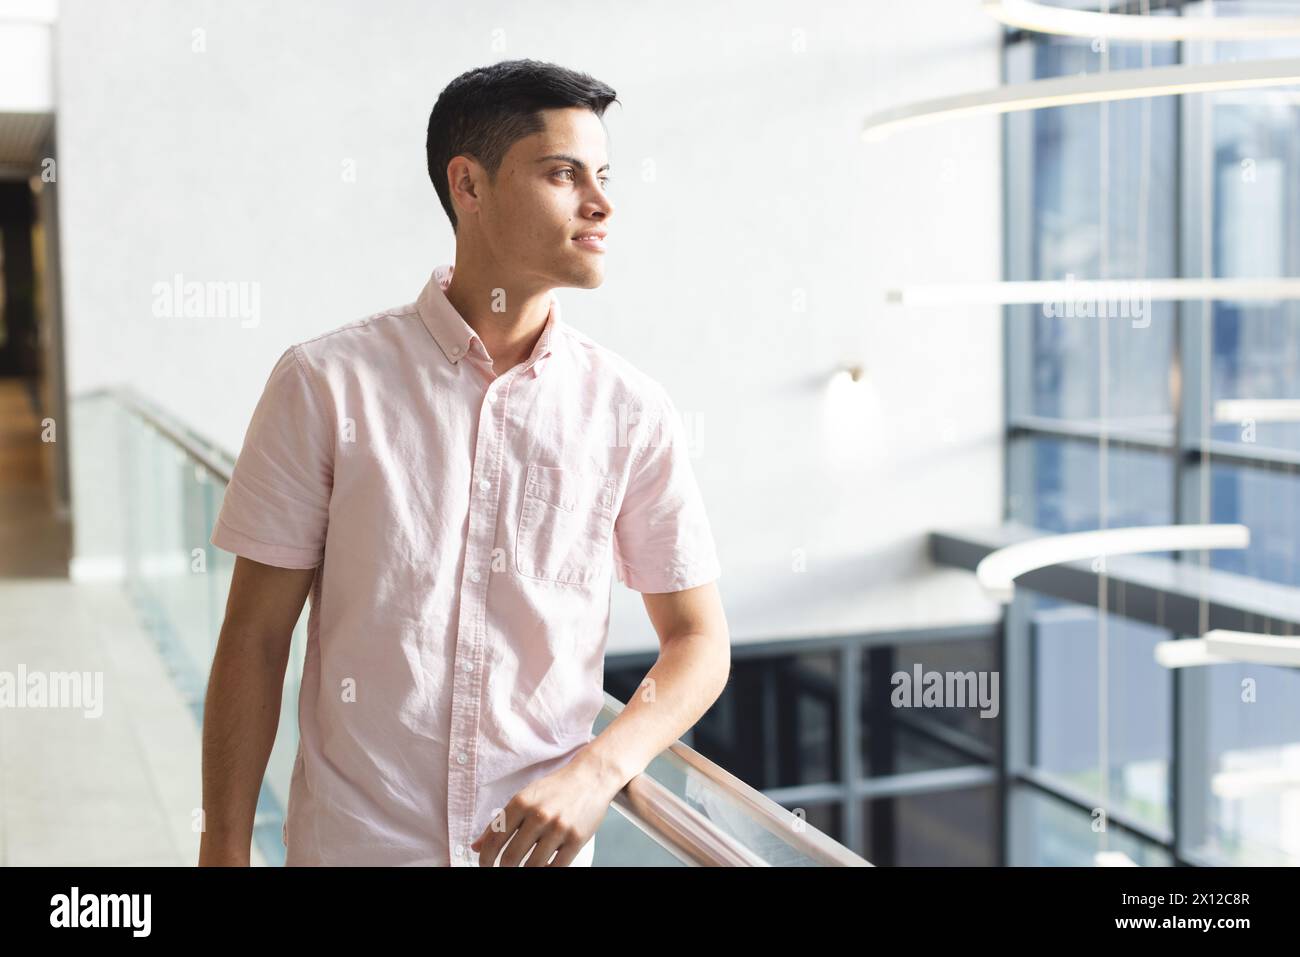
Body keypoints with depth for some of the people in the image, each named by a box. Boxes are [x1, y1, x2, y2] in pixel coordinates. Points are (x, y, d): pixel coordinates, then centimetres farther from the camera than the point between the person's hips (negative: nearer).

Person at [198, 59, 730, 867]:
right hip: (352, 839, -1)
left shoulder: (633, 412, -5)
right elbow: (257, 637, -5)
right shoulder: (326, 383, -9)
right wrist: (224, 850, -7)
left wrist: (596, 773, -16)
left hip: (540, 843, 2)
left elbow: (699, 640, 0)